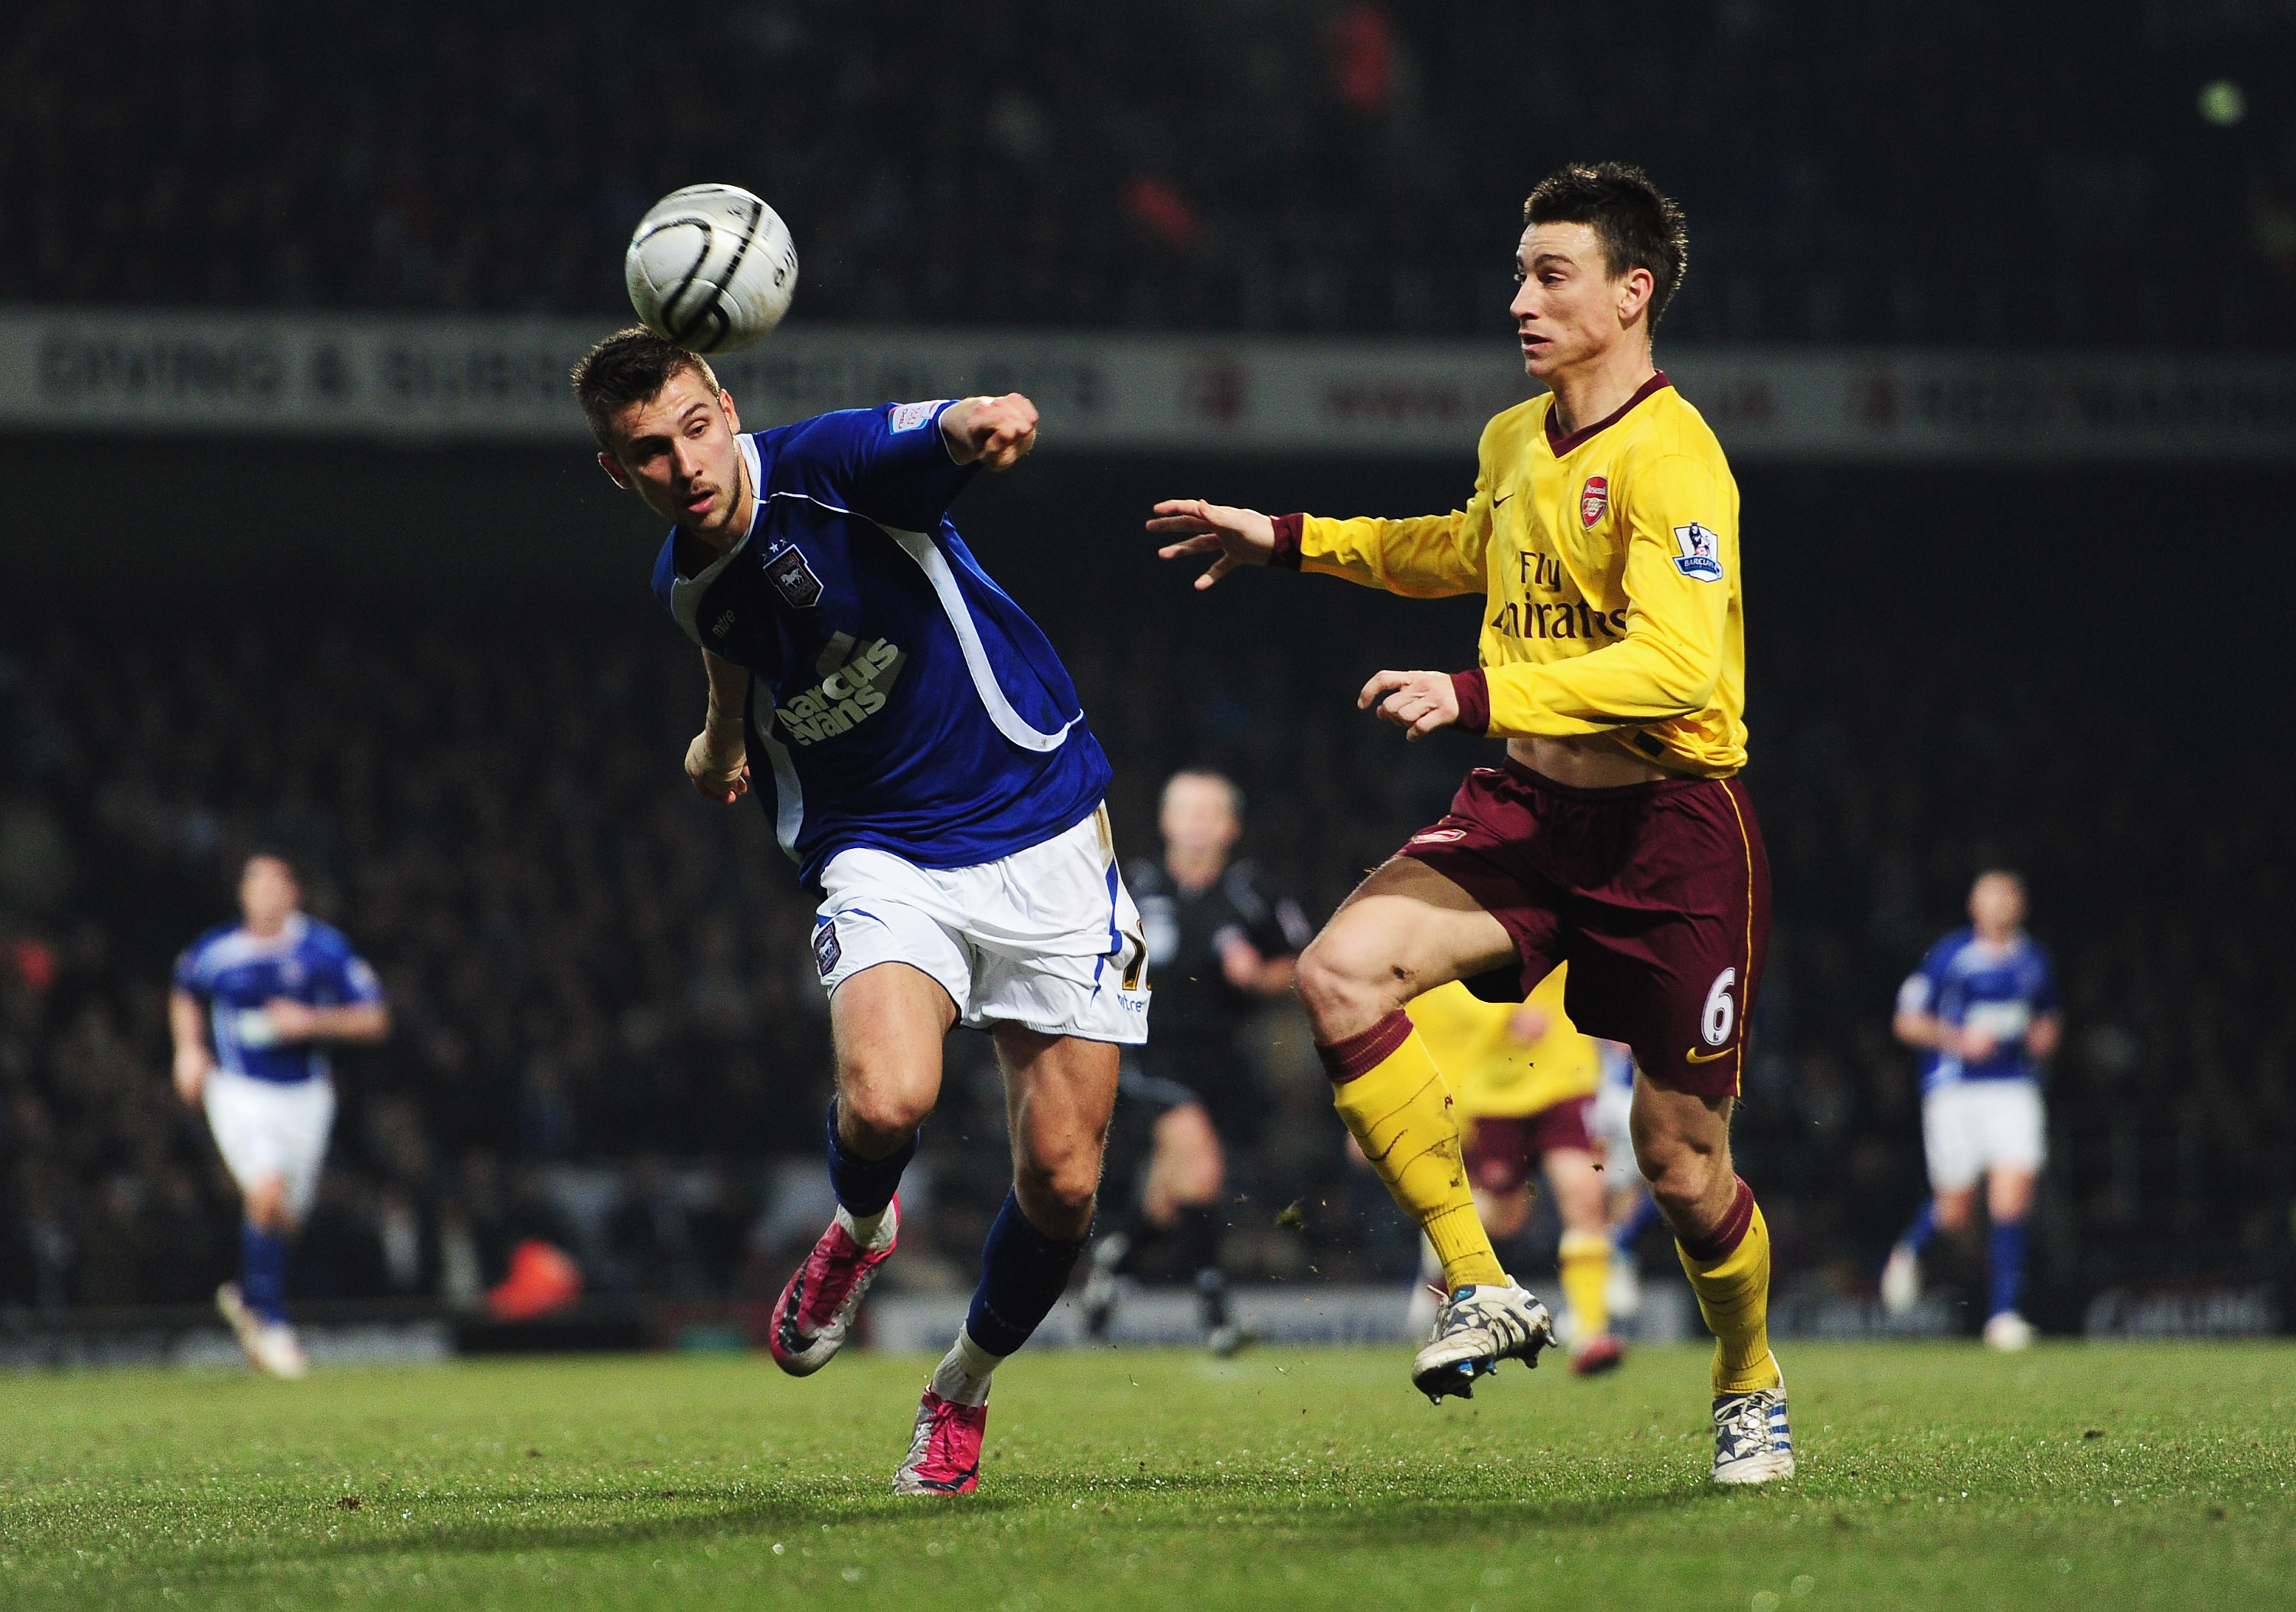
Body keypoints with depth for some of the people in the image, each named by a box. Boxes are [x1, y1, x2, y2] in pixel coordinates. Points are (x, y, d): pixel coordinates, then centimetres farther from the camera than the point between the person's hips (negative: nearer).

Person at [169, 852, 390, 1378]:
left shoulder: (325, 949, -6)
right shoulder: (214, 952, -2)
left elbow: (374, 1019, -5)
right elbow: (185, 996, 20)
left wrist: (312, 1021, -19)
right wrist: (189, 1049, 4)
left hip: (306, 1095, 2)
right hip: (239, 1092, -2)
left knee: (287, 1216, 8)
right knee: (267, 1193, -23)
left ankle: (246, 1296, 38)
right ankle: (272, 1324, -11)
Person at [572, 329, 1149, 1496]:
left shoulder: (828, 466, -15)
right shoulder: (685, 587, 3)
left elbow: (940, 439, -39)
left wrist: (980, 421, -58)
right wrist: (725, 736, 22)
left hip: (1039, 831, -3)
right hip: (879, 859, 3)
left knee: (1062, 1180, -5)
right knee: (883, 1102, -28)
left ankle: (962, 1393, 23)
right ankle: (860, 1227, 9)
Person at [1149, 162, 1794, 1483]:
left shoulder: (1671, 459, -17)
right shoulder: (1514, 443, 9)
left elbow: (1677, 667, -29)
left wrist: (1475, 697, -33)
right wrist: (1289, 540, 31)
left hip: (1669, 824, -7)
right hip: (1528, 807, 7)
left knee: (1681, 1159, 2)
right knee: (1342, 971, -19)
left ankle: (1752, 1386, 32)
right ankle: (1482, 1288, -11)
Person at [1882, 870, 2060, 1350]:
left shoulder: (2034, 961, 12)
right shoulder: (1949, 955, -2)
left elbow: (2049, 1019, 28)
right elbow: (1908, 1022, 0)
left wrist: (2046, 1036, 5)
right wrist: (1958, 1039, -14)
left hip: (2015, 1089, 3)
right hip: (1955, 1089, -3)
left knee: (2013, 1200, -11)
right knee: (1956, 1211, 1)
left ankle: (2004, 1312, -7)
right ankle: (1908, 1251, 36)